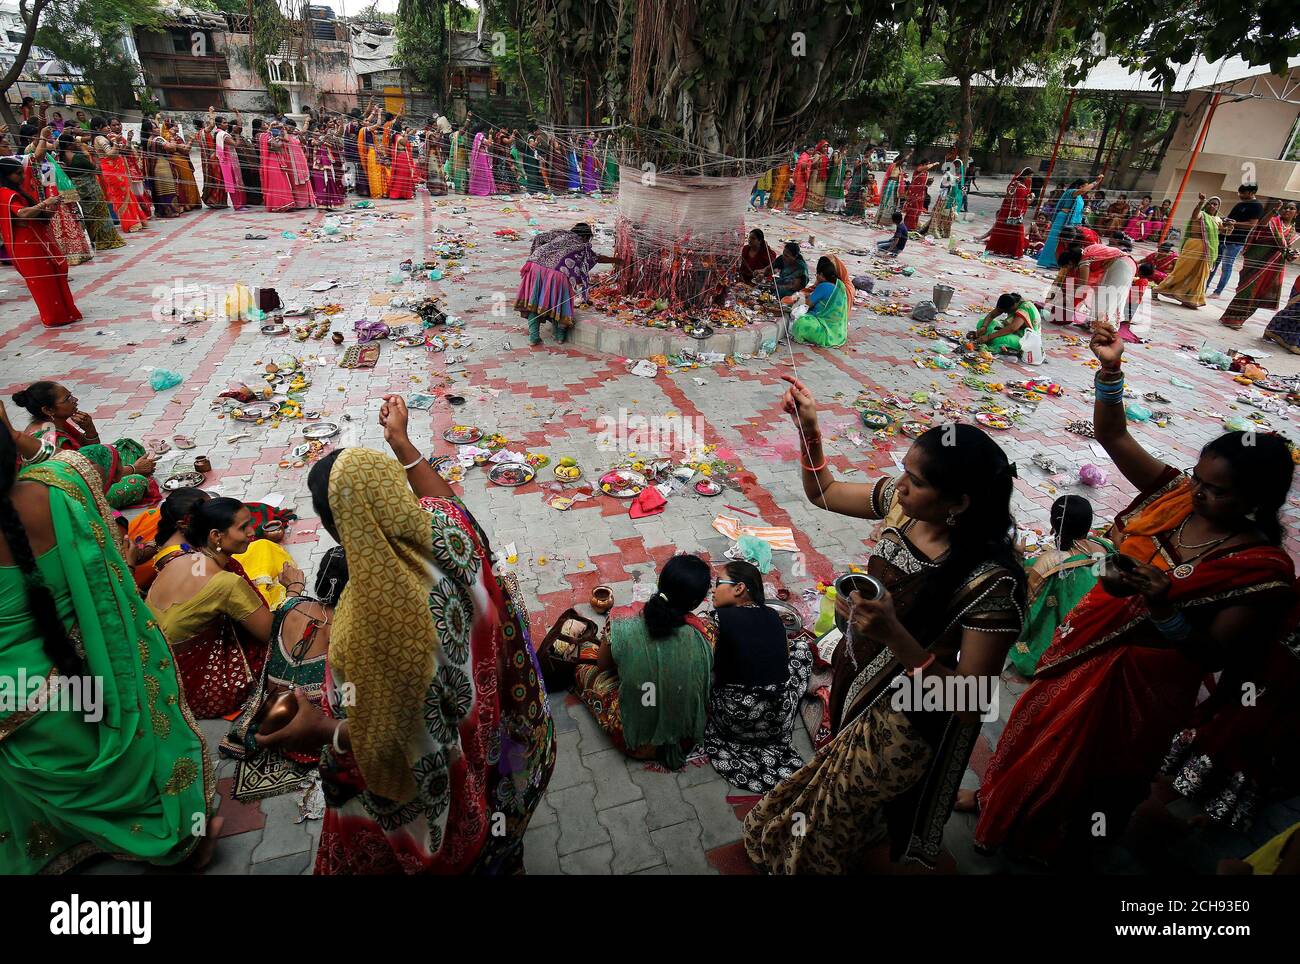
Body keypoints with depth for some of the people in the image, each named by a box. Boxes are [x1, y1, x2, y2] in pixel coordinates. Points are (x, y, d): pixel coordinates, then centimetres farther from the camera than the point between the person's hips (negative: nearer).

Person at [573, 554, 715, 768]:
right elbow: (707, 683, -3)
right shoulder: (706, 634, -24)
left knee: (585, 670, 19)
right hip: (688, 737, 3)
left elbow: (603, 665, -4)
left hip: (635, 740, -2)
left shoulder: (621, 630, -26)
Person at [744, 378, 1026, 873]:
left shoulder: (993, 583, -35)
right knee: (838, 779, 35)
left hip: (907, 722, -6)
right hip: (855, 681, 7)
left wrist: (894, 635, -42)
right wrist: (808, 427, -12)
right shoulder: (903, 501, -18)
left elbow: (971, 704, -30)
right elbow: (825, 493, 1)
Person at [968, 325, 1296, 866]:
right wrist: (1110, 369, -22)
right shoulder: (1175, 493, -12)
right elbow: (1112, 436, -9)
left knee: (1090, 762, 19)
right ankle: (1003, 796, 54)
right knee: (1041, 729, 26)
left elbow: (1215, 654, -23)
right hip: (1089, 642, 5)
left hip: (1145, 678, -4)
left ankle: (1046, 840, 49)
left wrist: (1164, 605, -40)